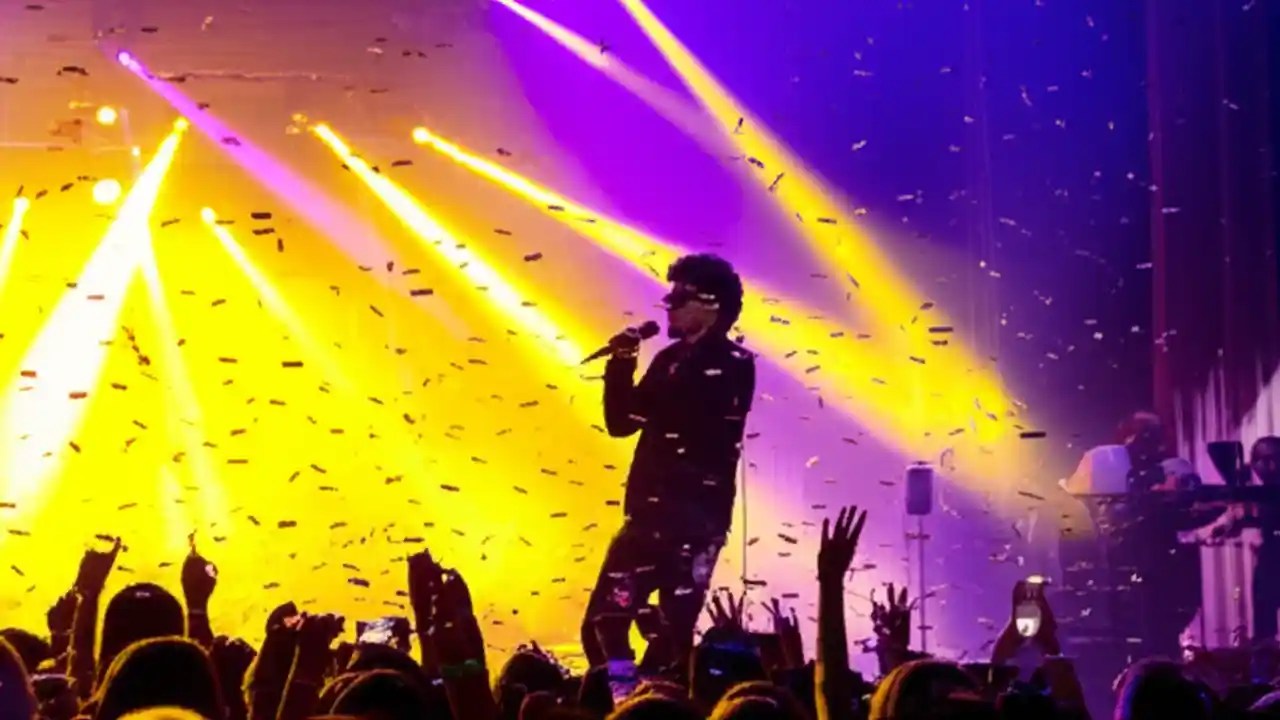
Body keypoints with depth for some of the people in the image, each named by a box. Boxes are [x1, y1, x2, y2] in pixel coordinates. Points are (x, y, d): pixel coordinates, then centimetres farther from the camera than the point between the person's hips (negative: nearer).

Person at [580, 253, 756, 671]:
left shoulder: (733, 366, -6)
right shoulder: (668, 360, 16)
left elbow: (711, 436, -15)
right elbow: (620, 422, 15)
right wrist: (621, 366, 4)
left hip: (697, 518, -7)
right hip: (648, 513, 7)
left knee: (674, 632, -7)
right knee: (602, 626, 4)